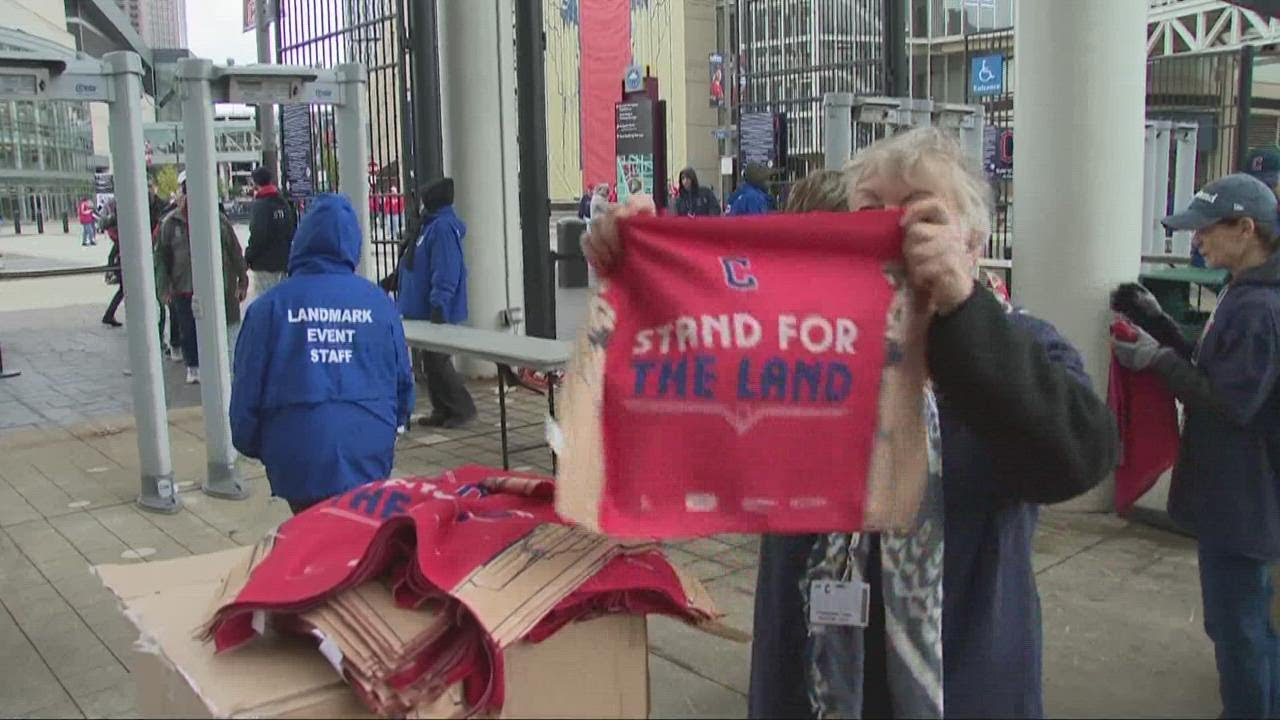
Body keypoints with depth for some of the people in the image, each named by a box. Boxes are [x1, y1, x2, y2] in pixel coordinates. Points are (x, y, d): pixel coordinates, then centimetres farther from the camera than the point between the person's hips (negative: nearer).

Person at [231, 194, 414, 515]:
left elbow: (248, 387, -1)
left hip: (299, 456, -1)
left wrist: (249, 443, 15)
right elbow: (403, 379, 9)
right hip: (369, 454, 2)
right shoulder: (378, 302, 1)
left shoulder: (270, 306, -4)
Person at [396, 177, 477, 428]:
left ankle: (462, 408, 5)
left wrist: (438, 306, -26)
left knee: (437, 362, -5)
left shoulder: (443, 228, -18)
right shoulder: (433, 225, 13)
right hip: (425, 310, 10)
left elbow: (445, 273, -24)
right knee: (431, 363, 13)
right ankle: (442, 411, 21)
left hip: (437, 311, -10)